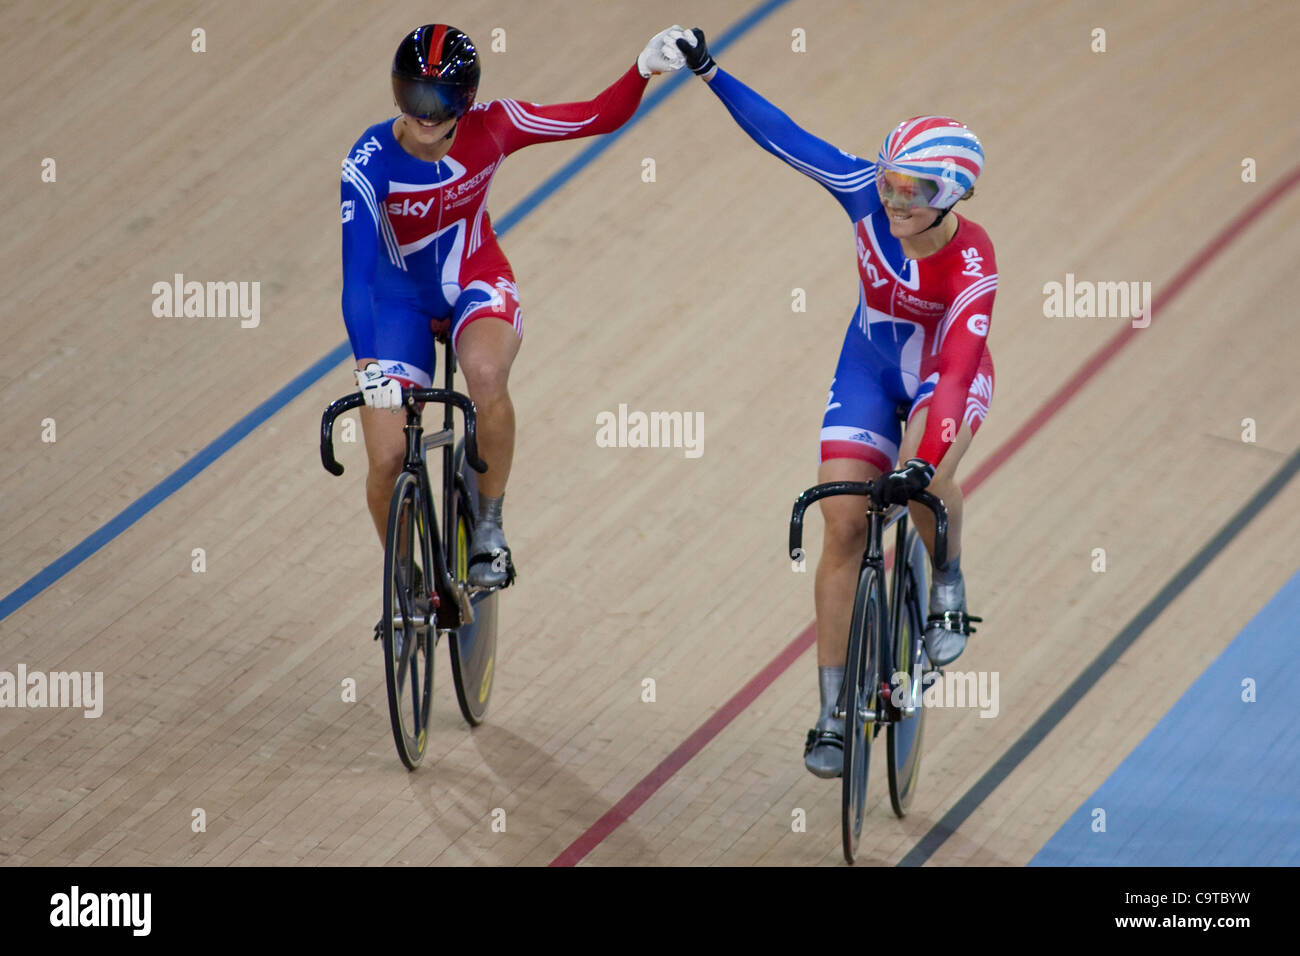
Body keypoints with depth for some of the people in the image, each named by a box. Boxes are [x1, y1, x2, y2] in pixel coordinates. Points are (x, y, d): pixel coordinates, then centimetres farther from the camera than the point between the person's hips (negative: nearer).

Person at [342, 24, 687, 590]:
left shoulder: (490, 128, -19)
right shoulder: (370, 163, -26)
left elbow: (598, 118, -14)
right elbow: (357, 271, -33)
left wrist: (644, 69, -33)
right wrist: (368, 366, -46)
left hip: (477, 285, 0)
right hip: (400, 299, 0)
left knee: (486, 374, -36)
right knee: (388, 459, -12)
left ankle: (489, 527, -14)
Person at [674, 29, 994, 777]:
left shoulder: (972, 263, -33)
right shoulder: (869, 195, -24)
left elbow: (958, 369, -41)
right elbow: (785, 138, -19)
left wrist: (924, 461, -52)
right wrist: (710, 73, -23)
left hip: (944, 377, -3)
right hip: (870, 368, 3)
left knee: (924, 472, -36)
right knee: (844, 526, -6)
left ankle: (949, 590, -4)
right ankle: (833, 712, 3)